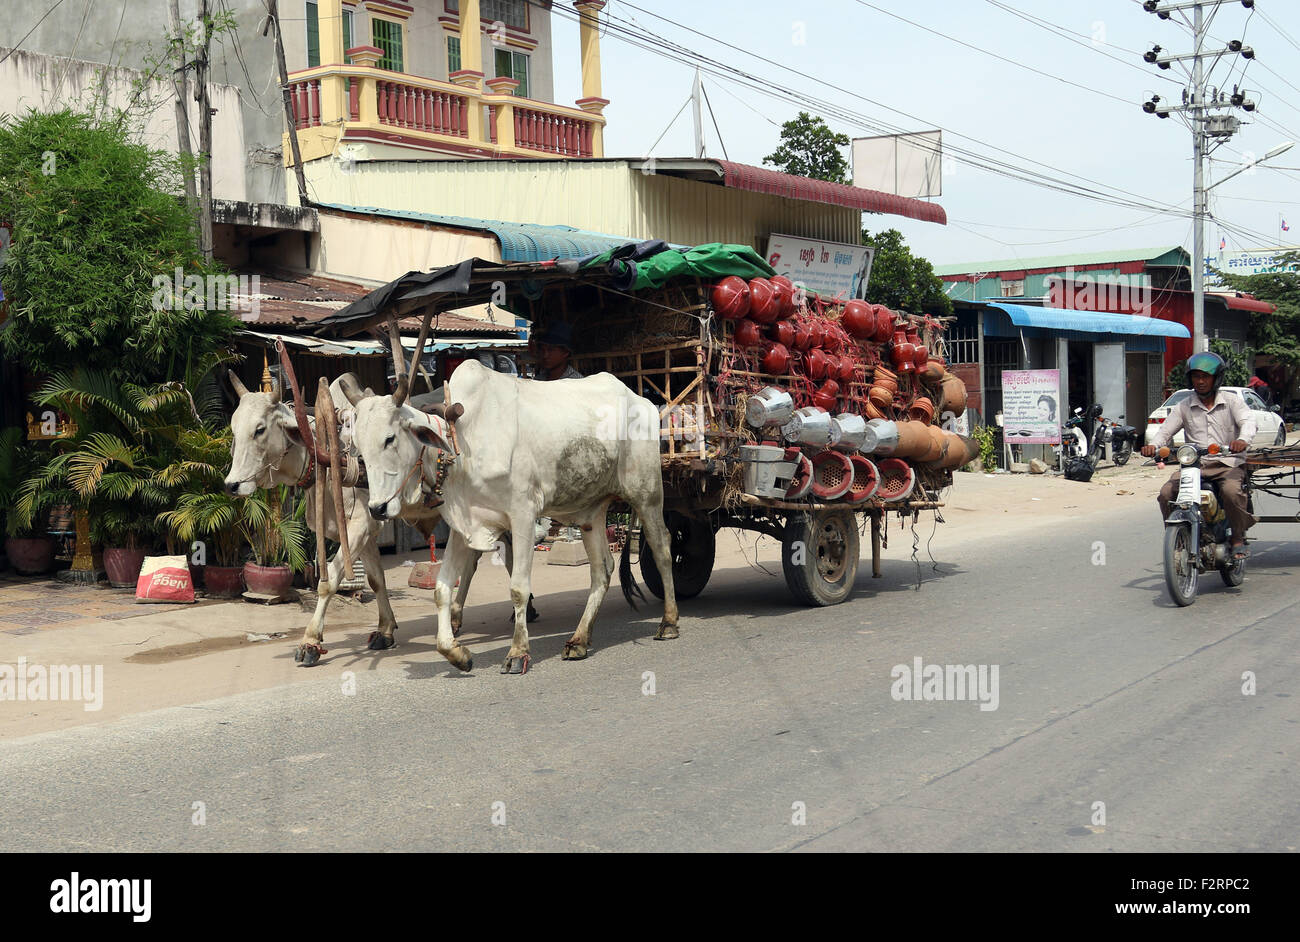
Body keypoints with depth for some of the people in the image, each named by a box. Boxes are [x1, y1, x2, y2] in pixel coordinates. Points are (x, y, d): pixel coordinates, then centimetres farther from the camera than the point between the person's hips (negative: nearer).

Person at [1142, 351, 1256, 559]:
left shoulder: (1231, 401, 7)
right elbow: (1166, 430, 5)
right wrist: (1153, 445, -19)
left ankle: (1238, 539, -13)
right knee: (1166, 493, -22)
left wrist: (1243, 440, -34)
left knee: (1231, 491, -34)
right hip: (1193, 465, 3)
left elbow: (1248, 421, -10)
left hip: (1227, 464, -3)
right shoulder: (1184, 406, 13)